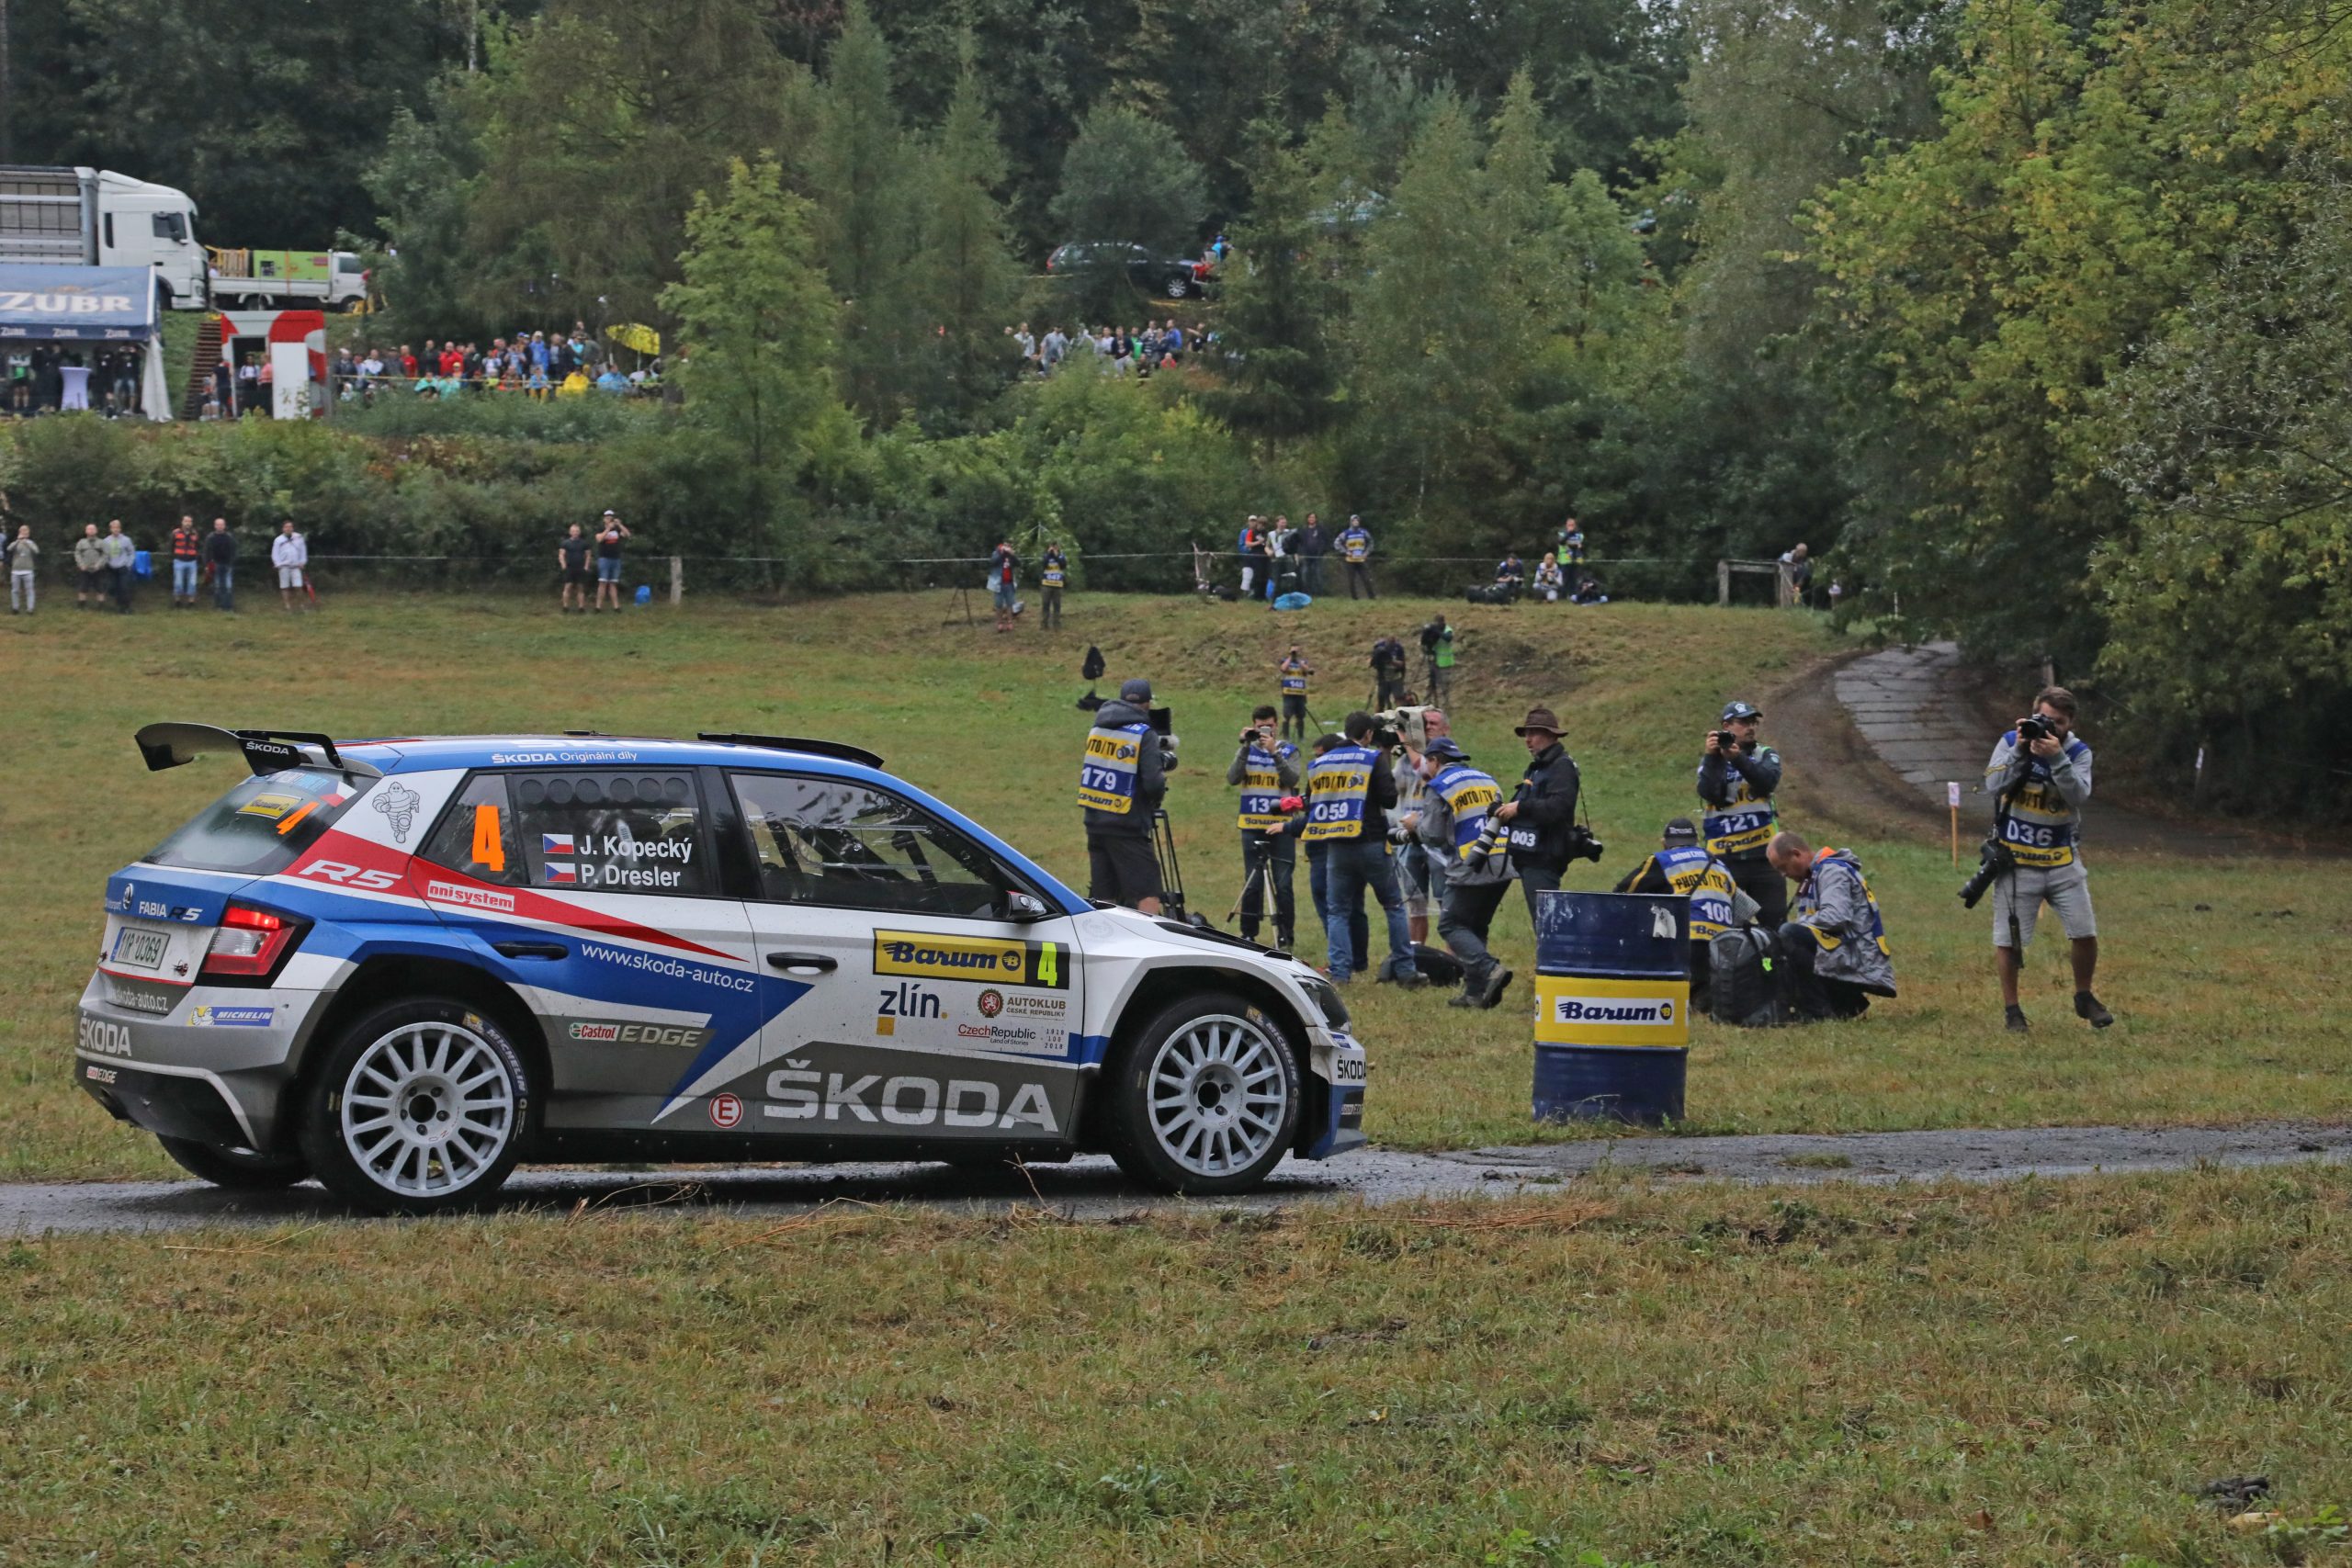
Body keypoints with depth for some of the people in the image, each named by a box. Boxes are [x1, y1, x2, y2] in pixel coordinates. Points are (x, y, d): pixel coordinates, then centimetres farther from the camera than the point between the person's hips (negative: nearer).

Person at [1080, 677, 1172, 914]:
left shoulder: (1098, 729, 9)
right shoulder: (1144, 735, -10)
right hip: (1127, 828, -7)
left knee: (1102, 898, 10)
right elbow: (1154, 785, -18)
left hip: (1095, 824, 7)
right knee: (1148, 896, -8)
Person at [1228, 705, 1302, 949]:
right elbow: (1232, 778, -6)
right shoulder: (1247, 751, 9)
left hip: (1281, 826, -2)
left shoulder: (1289, 751, 4)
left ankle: (1285, 937, 3)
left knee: (1283, 884, -4)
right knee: (1252, 885, 2)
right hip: (1252, 826, 2)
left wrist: (1274, 752, -21)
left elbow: (1292, 778, -13)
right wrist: (1246, 747, -13)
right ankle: (1248, 935, 10)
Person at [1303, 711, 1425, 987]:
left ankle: (1340, 972, -1)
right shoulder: (1373, 758, -5)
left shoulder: (1318, 765, 8)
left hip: (1335, 847, 3)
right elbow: (1389, 798, -10)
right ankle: (1405, 970, 8)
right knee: (1394, 905, 10)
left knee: (1336, 911, 10)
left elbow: (1310, 808, 11)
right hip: (1371, 844, -3)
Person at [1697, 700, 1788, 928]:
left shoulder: (1766, 756, 10)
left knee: (1776, 923, 0)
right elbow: (1708, 793, -12)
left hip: (1763, 855, 1)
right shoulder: (1710, 761, 7)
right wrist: (1713, 757, -21)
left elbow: (1768, 781, -13)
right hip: (1724, 856, -1)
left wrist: (1738, 758, -27)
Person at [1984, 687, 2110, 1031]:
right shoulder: (2011, 742, -4)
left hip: (2062, 858, 1)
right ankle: (2011, 1008, 15)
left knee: (2085, 933, -1)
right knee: (2008, 940, 0)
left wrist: (2057, 758, -28)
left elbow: (2079, 795, -18)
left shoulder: (2078, 752, -2)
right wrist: (2020, 751, -25)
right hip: (2016, 860, -1)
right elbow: (1993, 786, -17)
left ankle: (2084, 997, 22)